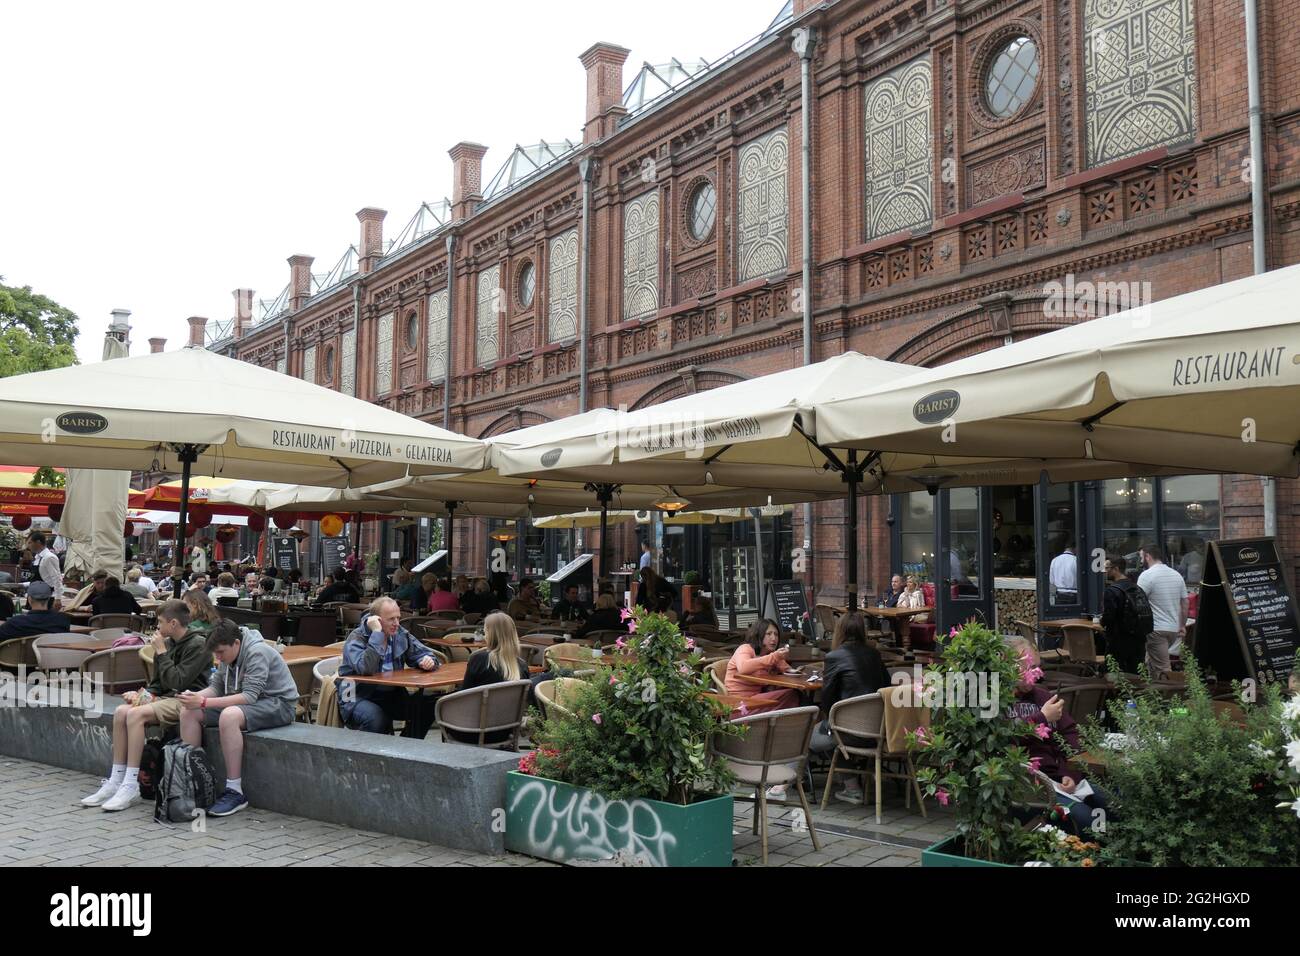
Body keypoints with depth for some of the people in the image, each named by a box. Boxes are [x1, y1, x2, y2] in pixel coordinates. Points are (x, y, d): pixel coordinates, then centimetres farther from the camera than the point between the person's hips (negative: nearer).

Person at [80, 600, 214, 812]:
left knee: (136, 714, -26)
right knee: (121, 711, -14)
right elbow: (158, 683, 20)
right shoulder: (168, 643, 13)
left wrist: (161, 652, -11)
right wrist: (142, 694, -1)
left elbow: (177, 681, -18)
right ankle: (116, 782, -10)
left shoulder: (198, 644, -11)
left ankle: (131, 786, -22)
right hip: (167, 698, 8)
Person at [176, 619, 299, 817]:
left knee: (229, 716, -38)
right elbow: (216, 687, 6)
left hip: (277, 703, -9)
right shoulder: (228, 654, 5)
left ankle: (235, 792, -31)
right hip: (245, 702, 9)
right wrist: (195, 696, -17)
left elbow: (250, 696, -28)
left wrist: (204, 702, -32)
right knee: (189, 712, -5)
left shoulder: (257, 653, -21)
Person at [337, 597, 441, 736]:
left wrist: (428, 660, -11)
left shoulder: (400, 634, 4)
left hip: (392, 695, 6)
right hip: (358, 698, -6)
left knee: (428, 708, -13)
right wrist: (377, 633, -29)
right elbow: (366, 669, -32)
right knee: (376, 719, -36)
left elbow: (422, 653, 15)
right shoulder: (356, 639, -14)